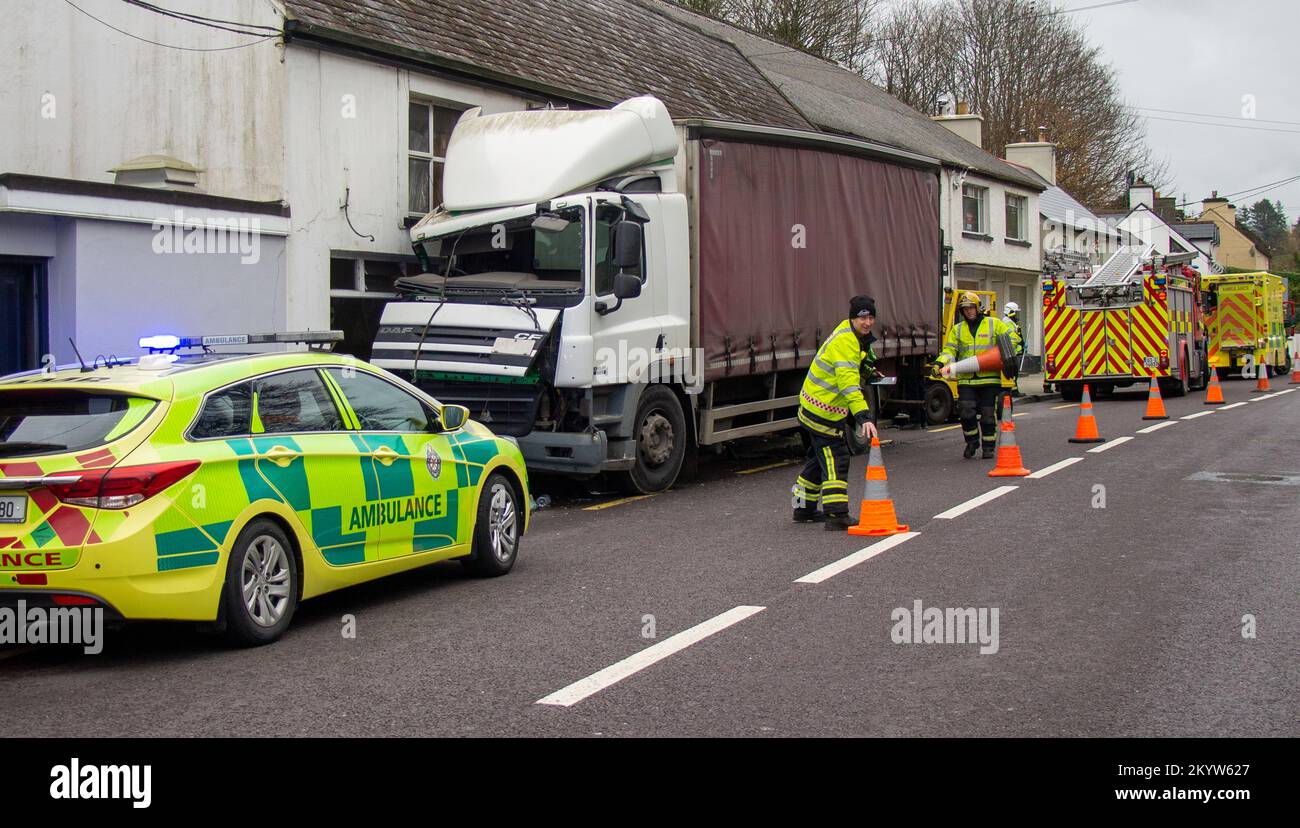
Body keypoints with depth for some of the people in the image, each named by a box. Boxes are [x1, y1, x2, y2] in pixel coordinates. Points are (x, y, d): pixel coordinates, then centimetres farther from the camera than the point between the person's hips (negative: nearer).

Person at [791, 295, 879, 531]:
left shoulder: (854, 336, 7)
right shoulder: (845, 342, -25)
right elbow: (848, 382, -37)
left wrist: (868, 369, 16)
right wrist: (863, 416, -44)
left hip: (814, 408, 10)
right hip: (823, 411, -10)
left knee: (820, 458, 20)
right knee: (835, 461, -9)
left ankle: (803, 509, 30)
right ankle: (837, 516, -10)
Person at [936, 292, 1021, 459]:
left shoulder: (993, 324, 7)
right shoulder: (957, 329, 13)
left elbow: (1013, 337, 6)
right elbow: (949, 350, 6)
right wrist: (940, 364, -12)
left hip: (989, 378, -2)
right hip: (966, 380, 2)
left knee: (988, 414, 2)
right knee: (965, 412, -9)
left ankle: (989, 446, 15)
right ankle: (972, 442, 13)